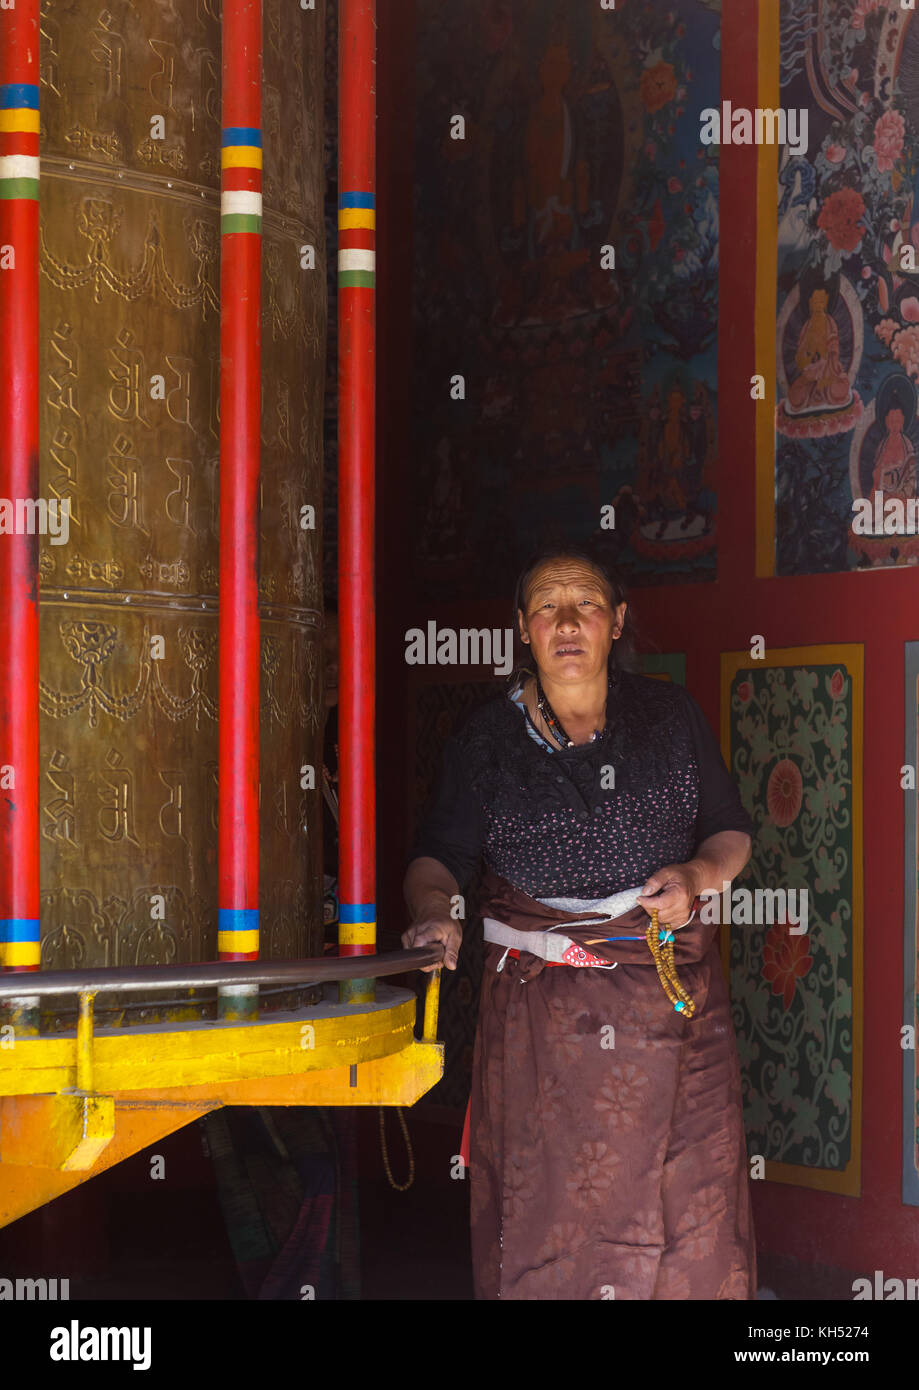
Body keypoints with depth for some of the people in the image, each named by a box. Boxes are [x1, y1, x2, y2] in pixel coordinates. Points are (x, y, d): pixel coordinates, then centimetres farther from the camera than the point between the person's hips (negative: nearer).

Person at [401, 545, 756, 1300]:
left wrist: (697, 875, -8)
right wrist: (434, 911, -21)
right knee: (543, 1207, -2)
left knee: (681, 1198, -1)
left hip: (670, 992, 1)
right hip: (539, 1004, -1)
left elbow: (732, 832, 13)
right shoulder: (487, 738, 4)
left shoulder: (672, 715, 7)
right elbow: (438, 853, 1)